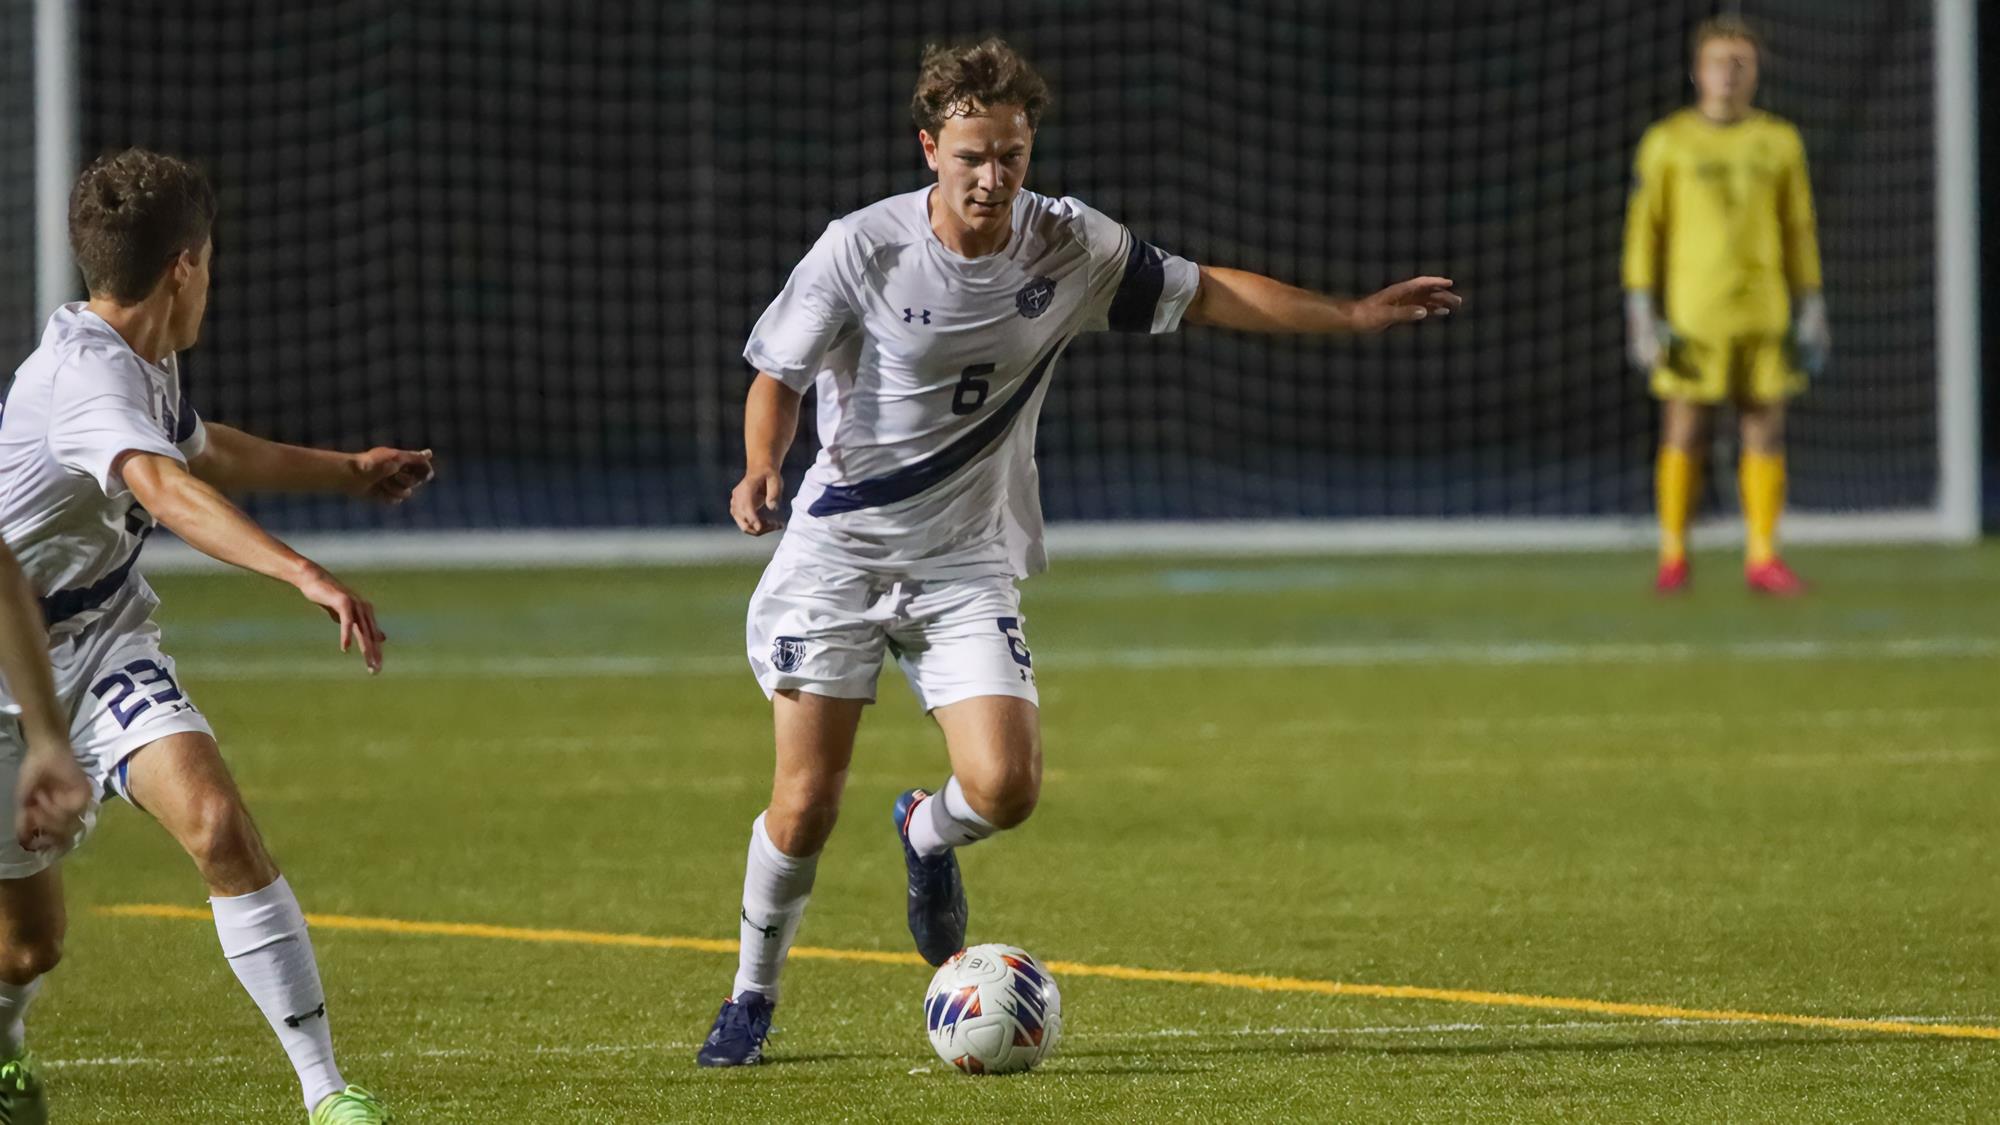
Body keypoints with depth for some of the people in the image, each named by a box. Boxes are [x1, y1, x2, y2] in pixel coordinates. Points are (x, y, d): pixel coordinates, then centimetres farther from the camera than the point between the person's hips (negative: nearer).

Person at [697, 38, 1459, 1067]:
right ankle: (752, 998, 17)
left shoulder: (1070, 248, -5)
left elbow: (1207, 294, 7)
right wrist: (761, 471, -22)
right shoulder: (860, 249, -13)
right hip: (837, 549, -2)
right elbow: (779, 374, -3)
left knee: (1004, 788, -16)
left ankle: (926, 836, 21)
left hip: (966, 560, 2)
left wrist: (1355, 315, 2)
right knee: (805, 804, -8)